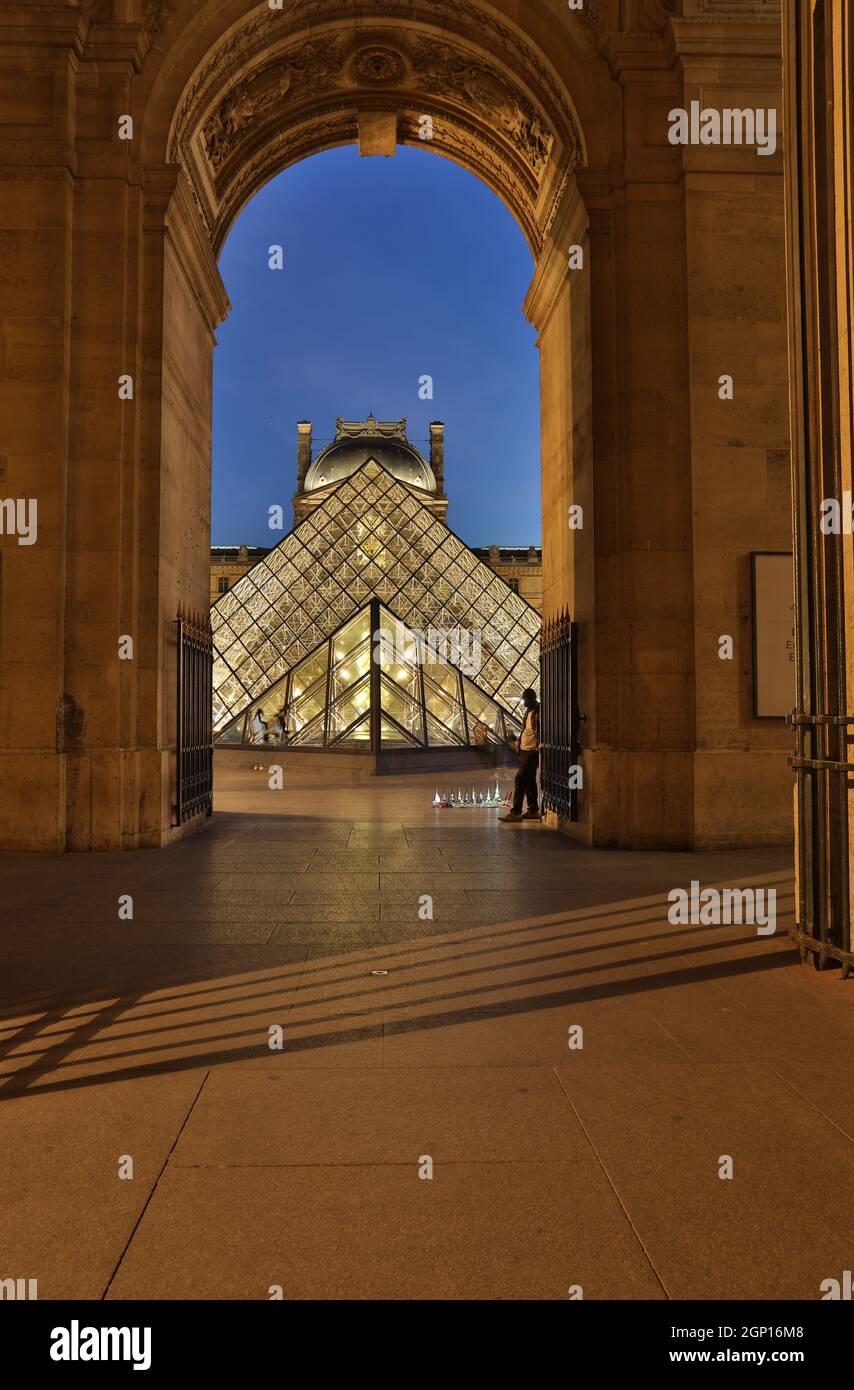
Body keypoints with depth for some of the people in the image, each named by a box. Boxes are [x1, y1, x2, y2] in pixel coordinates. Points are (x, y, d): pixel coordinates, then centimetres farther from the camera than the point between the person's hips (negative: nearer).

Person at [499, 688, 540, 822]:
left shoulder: (538, 712, -13)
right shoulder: (528, 711, 17)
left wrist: (538, 748, -24)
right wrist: (519, 746, 19)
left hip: (532, 752, -10)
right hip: (524, 750, 10)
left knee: (520, 780, -11)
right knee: (529, 781, 13)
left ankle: (515, 812, -10)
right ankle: (533, 810, 20)